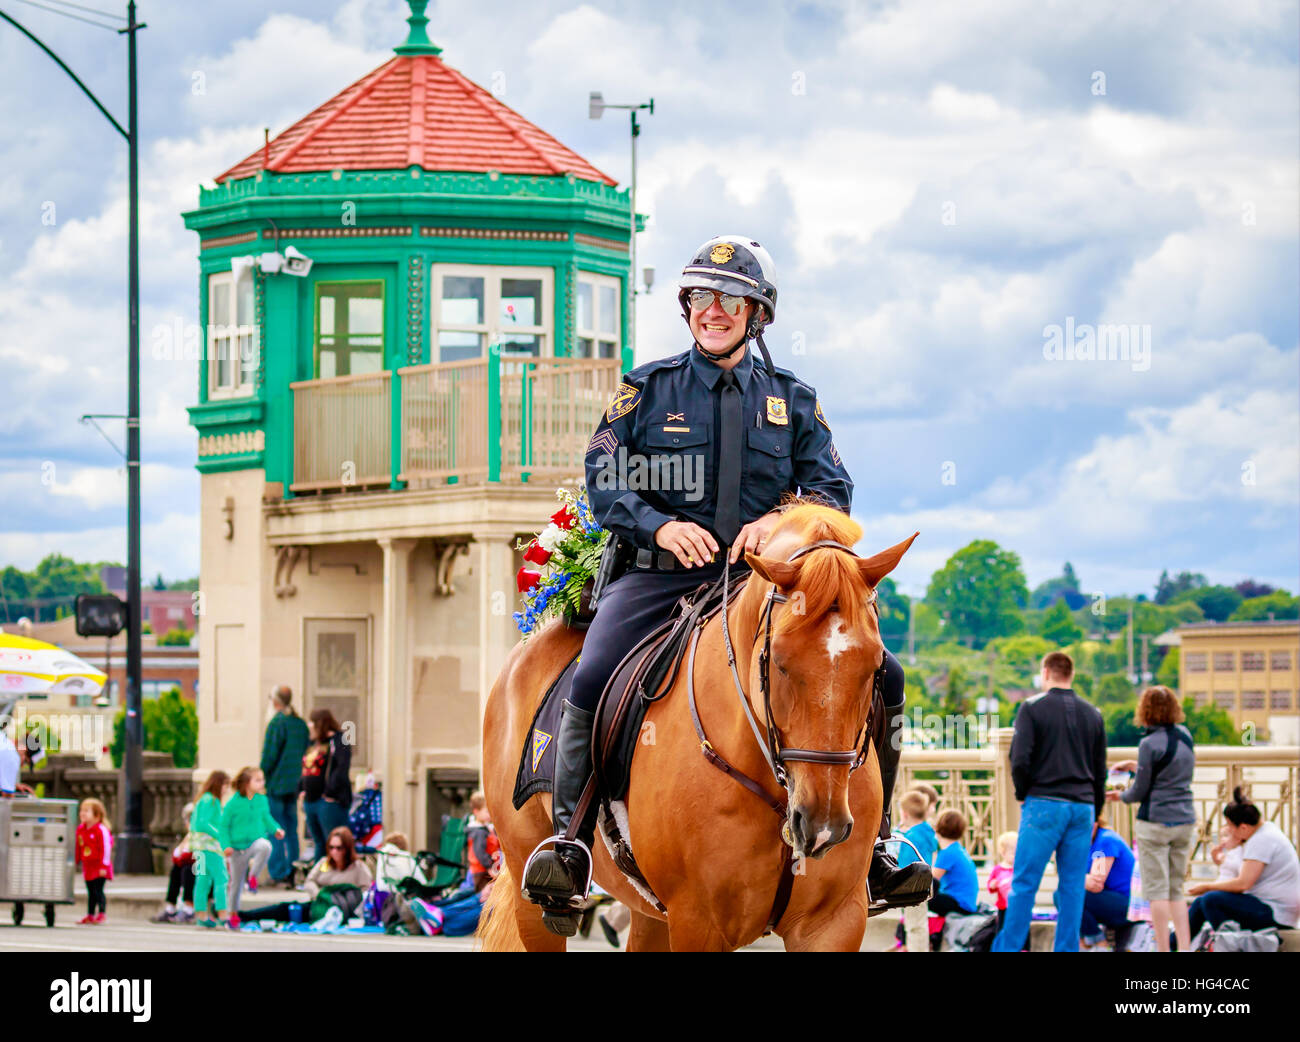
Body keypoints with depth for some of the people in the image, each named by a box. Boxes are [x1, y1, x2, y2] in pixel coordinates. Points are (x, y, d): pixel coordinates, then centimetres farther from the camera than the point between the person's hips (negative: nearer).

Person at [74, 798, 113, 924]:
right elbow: (78, 848, 17)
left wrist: (103, 866, -16)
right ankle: (90, 915, 16)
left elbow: (106, 848, -14)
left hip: (99, 868, -7)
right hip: (88, 867, 7)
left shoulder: (101, 830, -14)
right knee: (91, 892, 12)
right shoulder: (80, 830, 8)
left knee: (98, 891, -9)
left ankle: (101, 914, -3)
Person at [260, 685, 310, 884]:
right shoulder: (301, 724, 9)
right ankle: (293, 871, 13)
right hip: (294, 785, 7)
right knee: (291, 831, 12)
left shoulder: (277, 723, -13)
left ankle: (278, 873, -5)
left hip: (275, 785, -7)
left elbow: (269, 756, -15)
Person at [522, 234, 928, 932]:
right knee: (592, 680, -30)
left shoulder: (792, 400, 14)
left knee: (879, 676, -13)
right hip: (660, 575, -2)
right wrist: (659, 525, -14)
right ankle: (570, 838, -17)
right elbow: (603, 475, 4)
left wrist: (780, 521, -14)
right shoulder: (649, 388, 10)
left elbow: (833, 489, 8)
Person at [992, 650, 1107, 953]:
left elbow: (1020, 759, -11)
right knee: (1073, 887, 5)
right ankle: (1067, 948, 3)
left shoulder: (1032, 708, -2)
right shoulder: (1093, 715, 13)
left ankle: (1008, 947, -1)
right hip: (1082, 807, 4)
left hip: (1044, 804, -4)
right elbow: (1100, 771, 15)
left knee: (1024, 884, -2)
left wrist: (1023, 793, 6)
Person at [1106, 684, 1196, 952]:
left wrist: (1121, 796, 11)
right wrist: (1136, 765, 24)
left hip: (1156, 822, -6)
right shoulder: (1185, 736, 6)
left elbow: (1140, 791, -9)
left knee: (1157, 889, -1)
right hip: (1185, 820, 6)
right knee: (1176, 889, 12)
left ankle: (1163, 950, -2)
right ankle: (1185, 947, 6)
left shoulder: (1150, 744, -14)